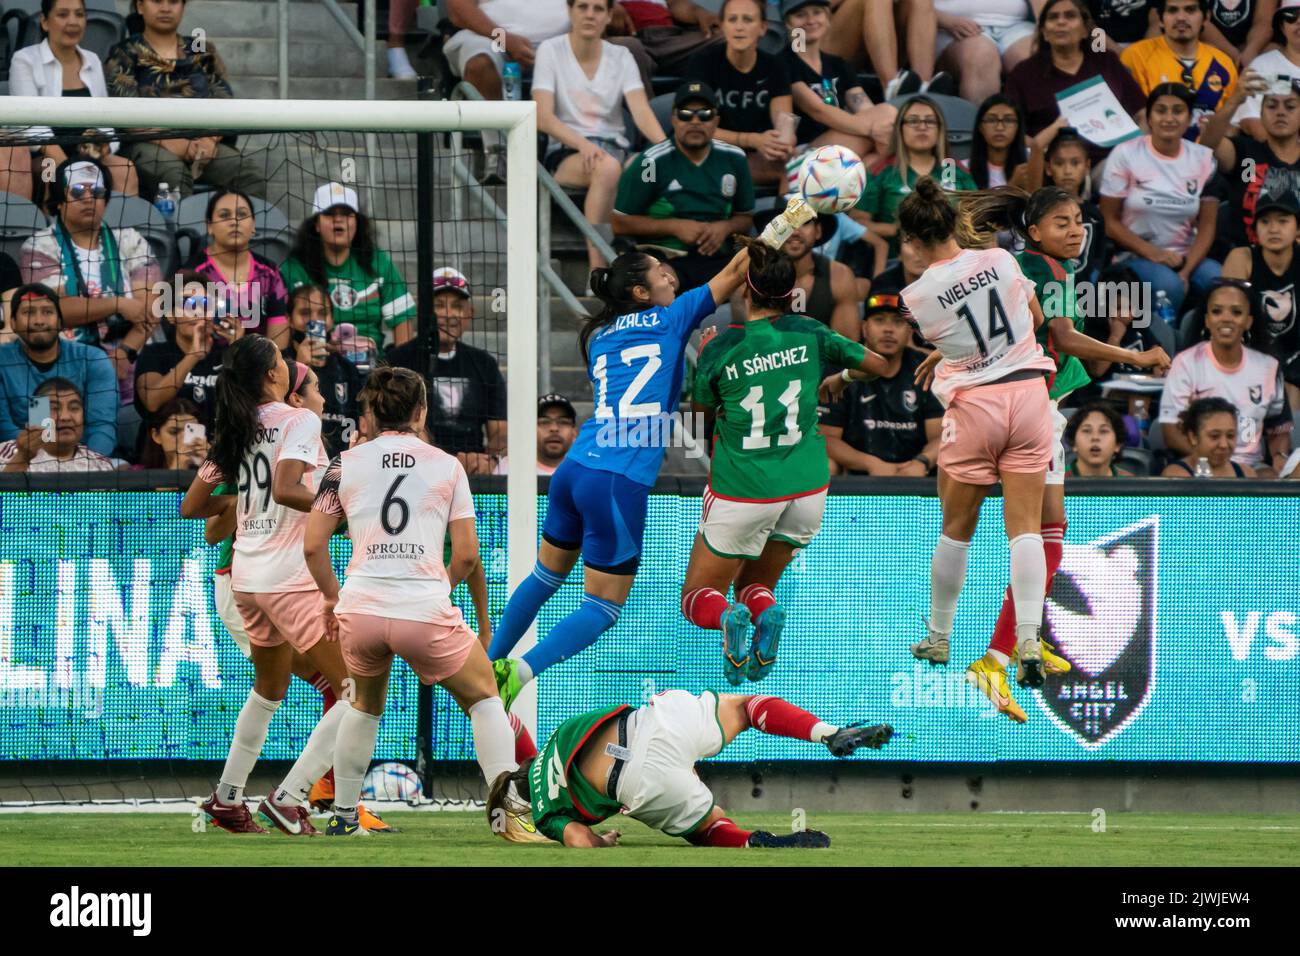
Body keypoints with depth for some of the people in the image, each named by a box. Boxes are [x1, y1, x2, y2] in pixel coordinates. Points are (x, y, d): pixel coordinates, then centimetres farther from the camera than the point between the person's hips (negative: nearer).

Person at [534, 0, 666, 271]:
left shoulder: (621, 57, 10)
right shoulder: (551, 51, 1)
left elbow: (642, 112, -4)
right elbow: (543, 117, -9)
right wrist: (583, 144, -27)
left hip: (615, 148, 3)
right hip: (566, 152, -3)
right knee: (607, 167, -38)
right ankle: (598, 272, -42)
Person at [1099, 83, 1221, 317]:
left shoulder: (1203, 158, 6)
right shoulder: (1125, 155, -2)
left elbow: (1207, 226, 4)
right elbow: (1110, 221, -1)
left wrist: (1186, 272, -13)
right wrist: (1151, 253, -14)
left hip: (1188, 257, 3)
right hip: (1135, 256, -3)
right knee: (1168, 285, -35)